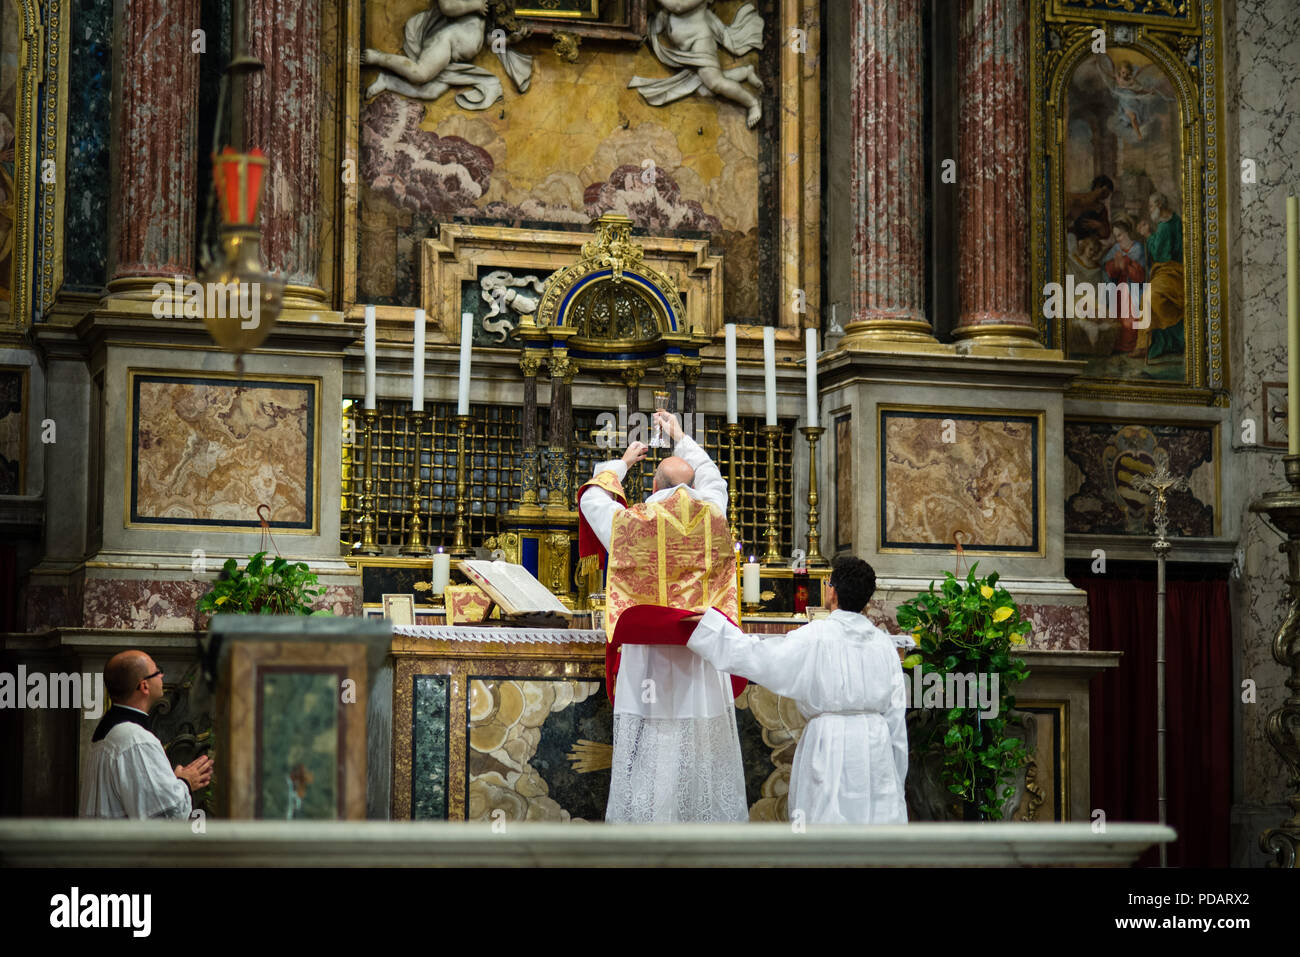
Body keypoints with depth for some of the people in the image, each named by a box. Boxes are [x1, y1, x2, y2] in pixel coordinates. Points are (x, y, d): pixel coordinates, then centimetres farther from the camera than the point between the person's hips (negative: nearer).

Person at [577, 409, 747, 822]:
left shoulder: (628, 524, -4)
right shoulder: (713, 519, 3)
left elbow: (592, 496, 18)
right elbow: (712, 478, 26)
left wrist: (623, 462, 34)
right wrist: (680, 438, 39)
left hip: (647, 664, -2)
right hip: (703, 663, 2)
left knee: (648, 764, -2)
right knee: (705, 763, 6)